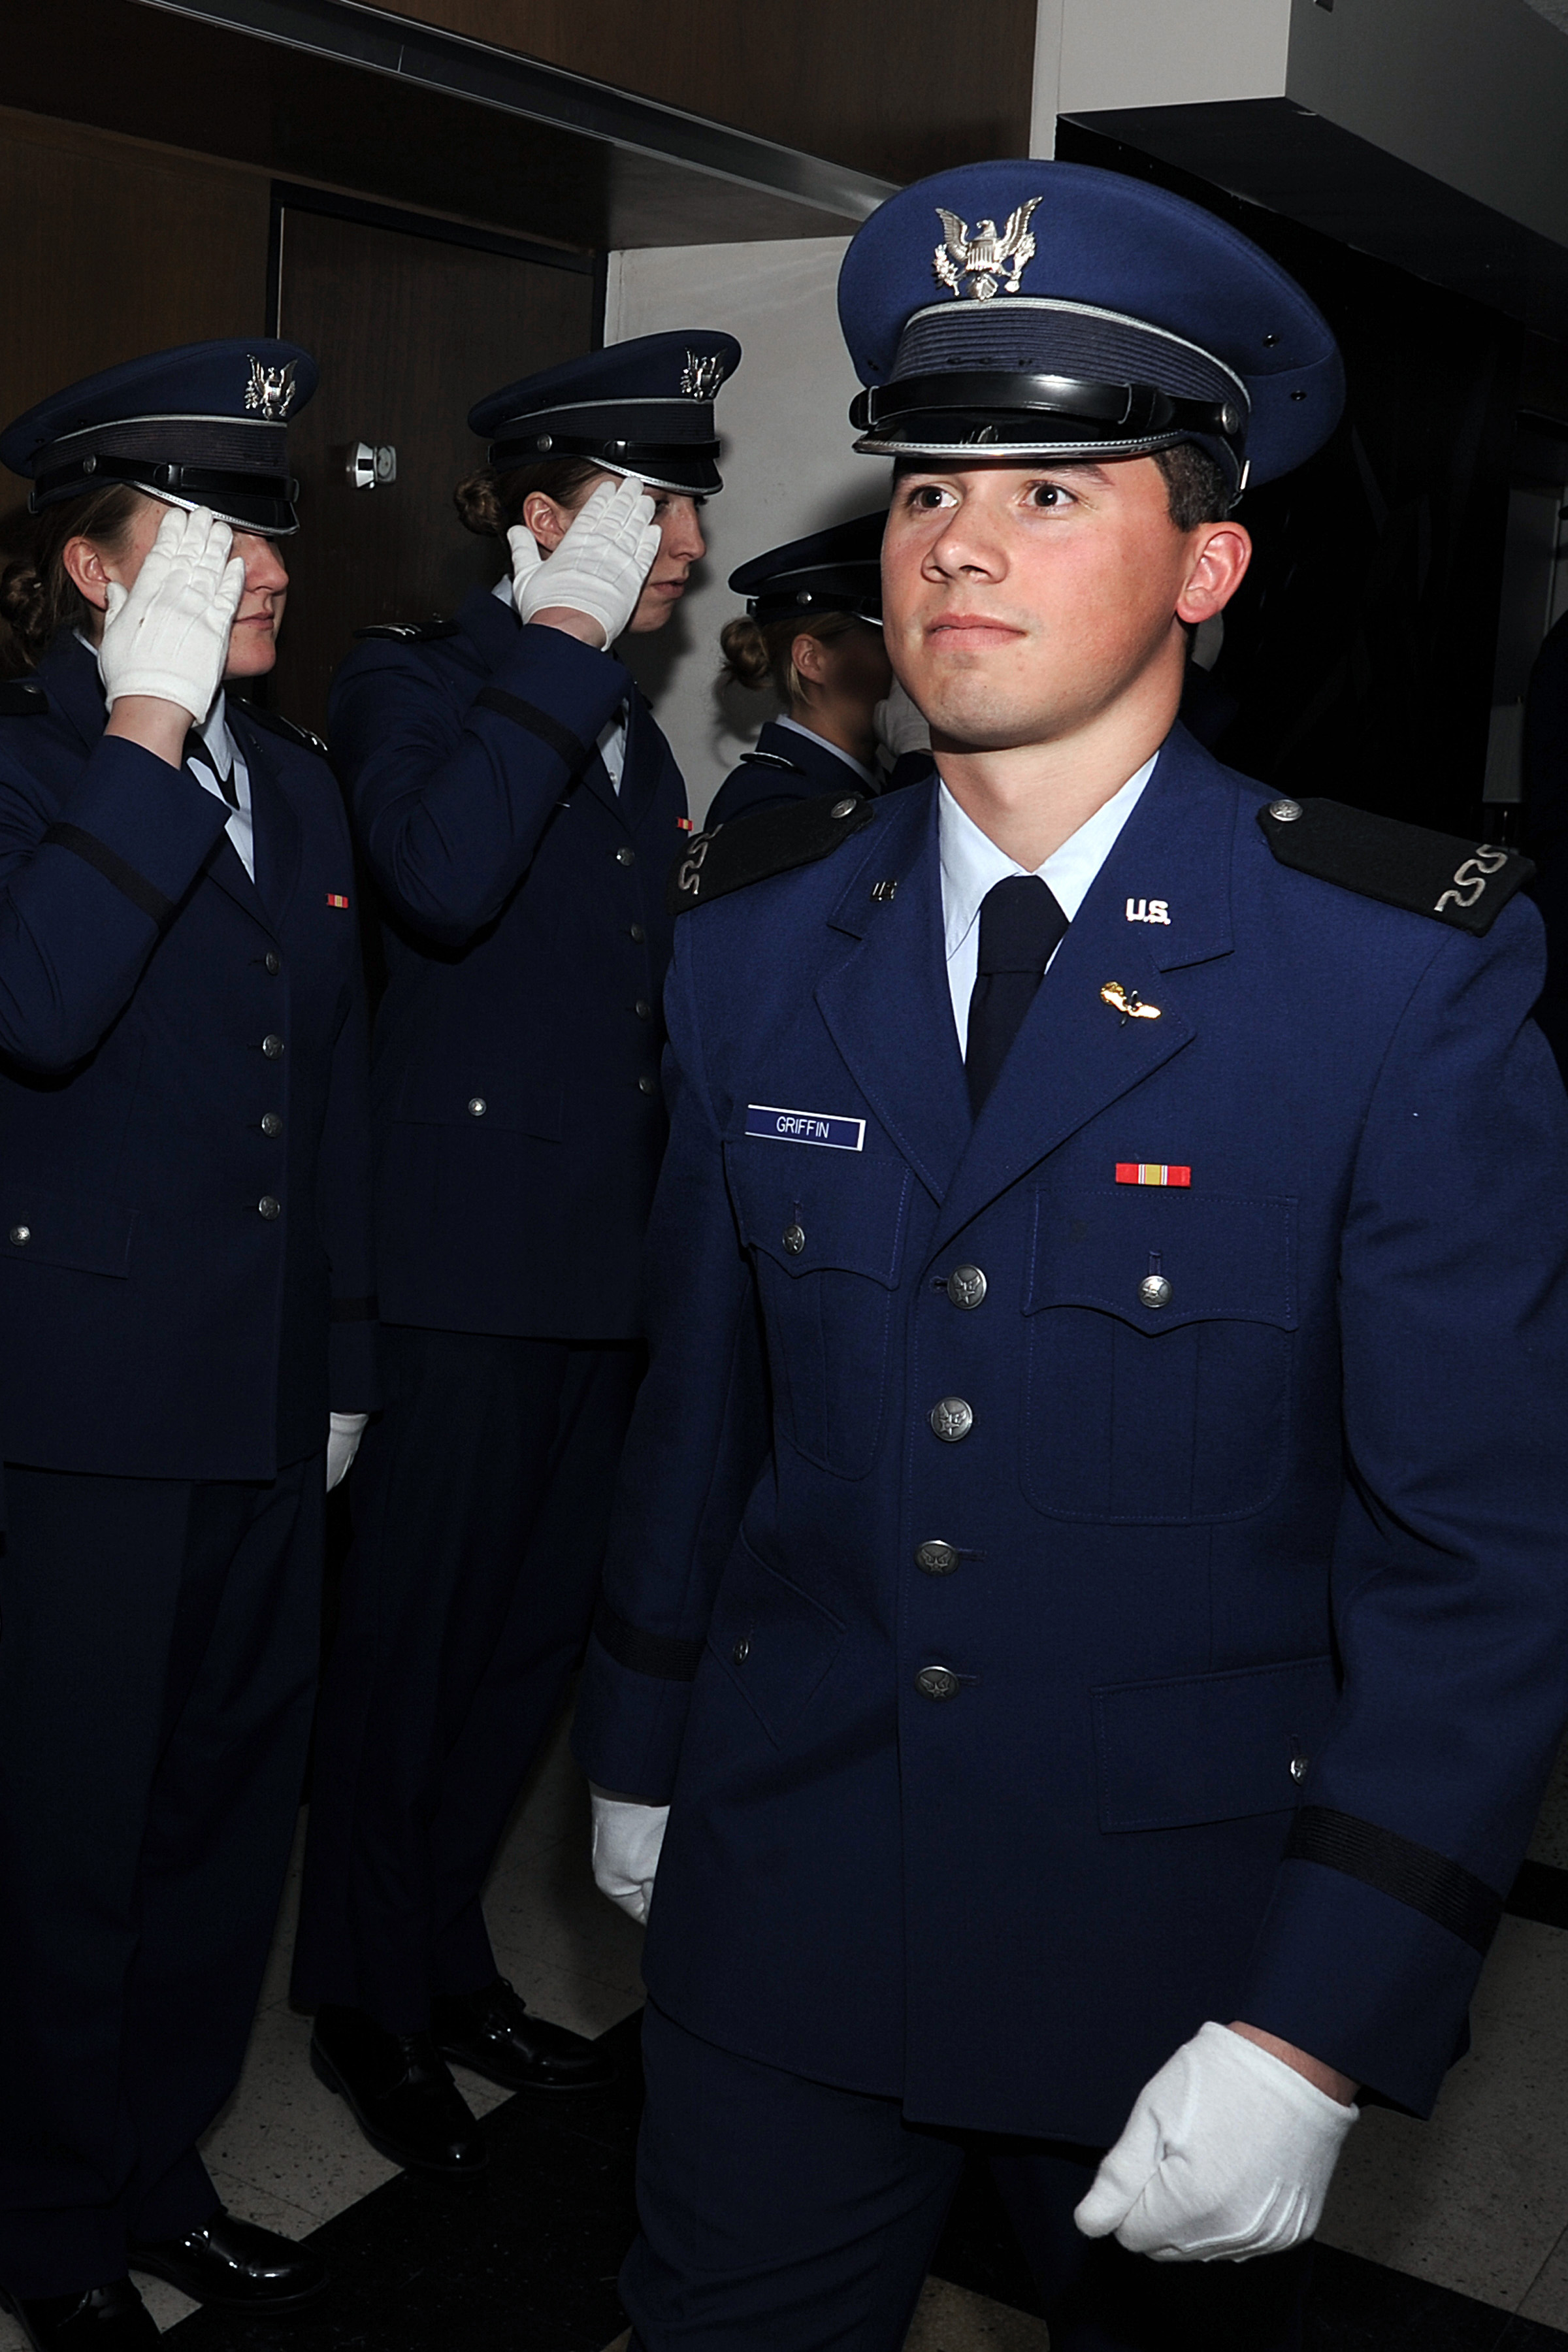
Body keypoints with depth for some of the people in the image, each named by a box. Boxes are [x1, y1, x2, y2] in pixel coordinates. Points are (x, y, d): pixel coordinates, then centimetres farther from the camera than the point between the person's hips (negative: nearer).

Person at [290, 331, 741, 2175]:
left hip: (604, 1273, 7)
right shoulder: (408, 682, -6)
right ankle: (367, 2004, 23)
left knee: (533, 1637, 15)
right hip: (465, 1275, -7)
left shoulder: (638, 743, 17)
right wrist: (565, 639, -21)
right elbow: (443, 879, -28)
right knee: (411, 1643, 4)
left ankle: (443, 1961, 33)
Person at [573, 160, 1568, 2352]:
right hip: (777, 1910, 3)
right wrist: (639, 1753, 16)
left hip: (1195, 1944, -2)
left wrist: (1318, 2038, -17)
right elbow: (702, 1389, 8)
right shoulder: (761, 928, -1)